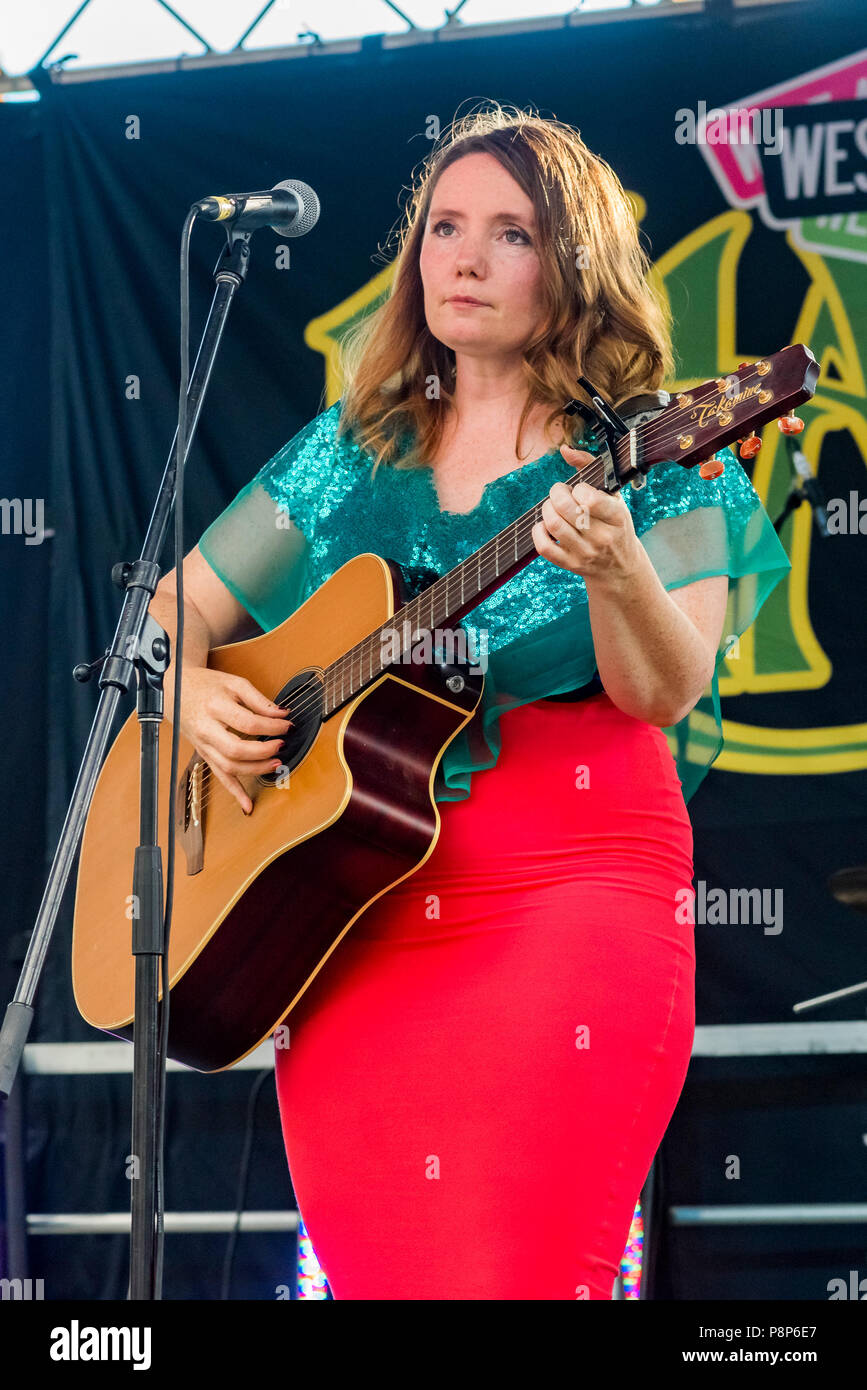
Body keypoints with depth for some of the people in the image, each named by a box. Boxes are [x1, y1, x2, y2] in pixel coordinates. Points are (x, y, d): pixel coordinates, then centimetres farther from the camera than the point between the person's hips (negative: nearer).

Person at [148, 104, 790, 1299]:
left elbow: (664, 692, -10)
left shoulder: (645, 462, 3)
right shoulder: (350, 456, 16)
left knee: (519, 1273, -15)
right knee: (377, 1272, -1)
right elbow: (166, 619, 20)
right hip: (349, 936, 4)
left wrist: (617, 571, -31)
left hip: (567, 909, -4)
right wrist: (194, 697, -3)